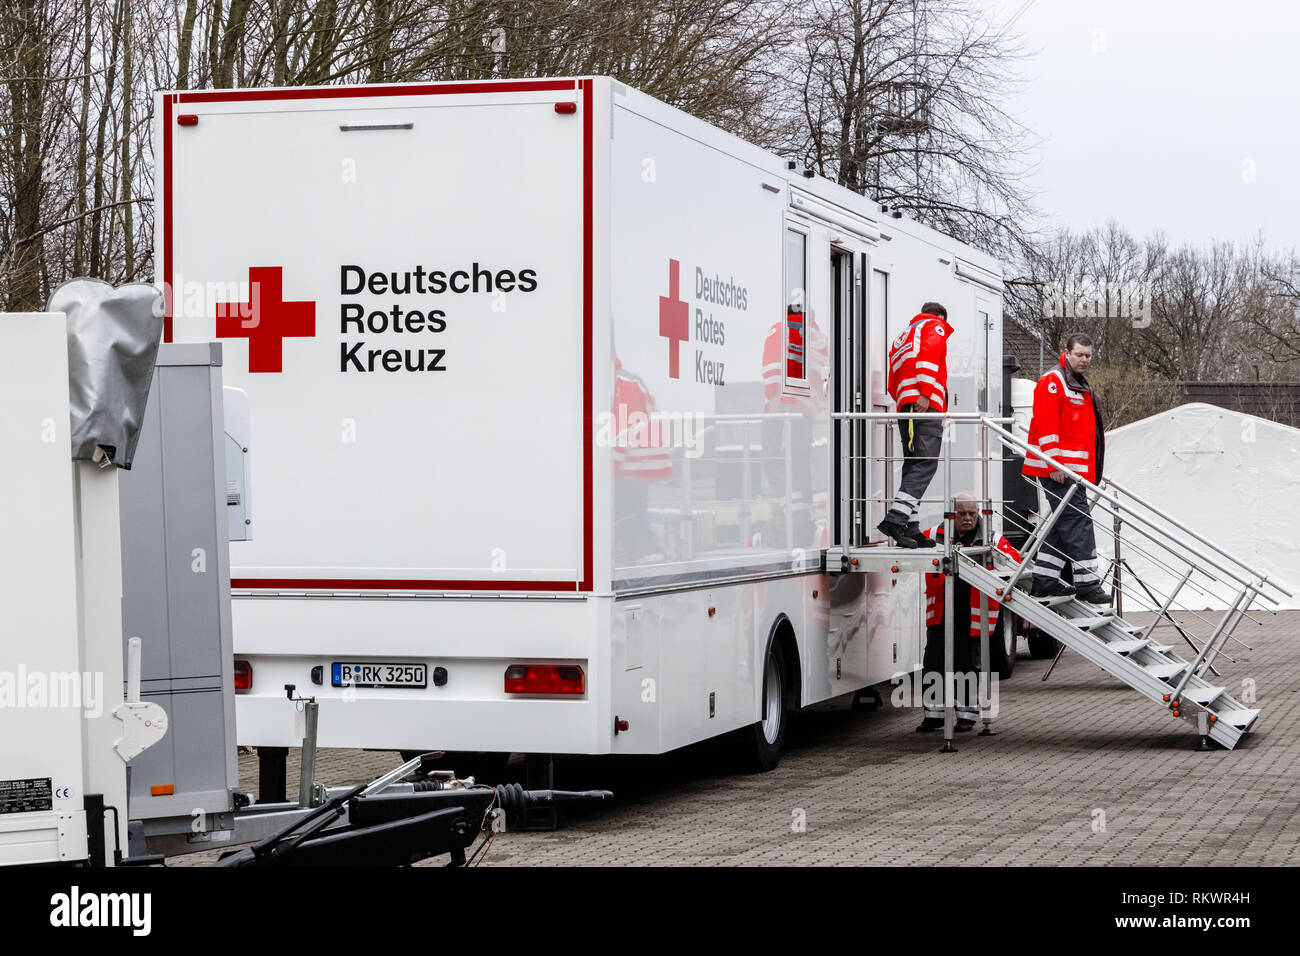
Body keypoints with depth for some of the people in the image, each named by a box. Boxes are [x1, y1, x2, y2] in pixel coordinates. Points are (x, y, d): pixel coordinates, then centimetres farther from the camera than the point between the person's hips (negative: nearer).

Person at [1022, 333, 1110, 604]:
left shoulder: (1080, 386, 23)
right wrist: (1054, 462, -23)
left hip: (1075, 470, 10)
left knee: (1062, 524, 11)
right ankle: (1087, 582, -14)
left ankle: (1044, 580, 15)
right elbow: (1046, 424, -17)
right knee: (1077, 520, -13)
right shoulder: (1052, 382, -8)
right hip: (1057, 470, -10)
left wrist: (1090, 471, 25)